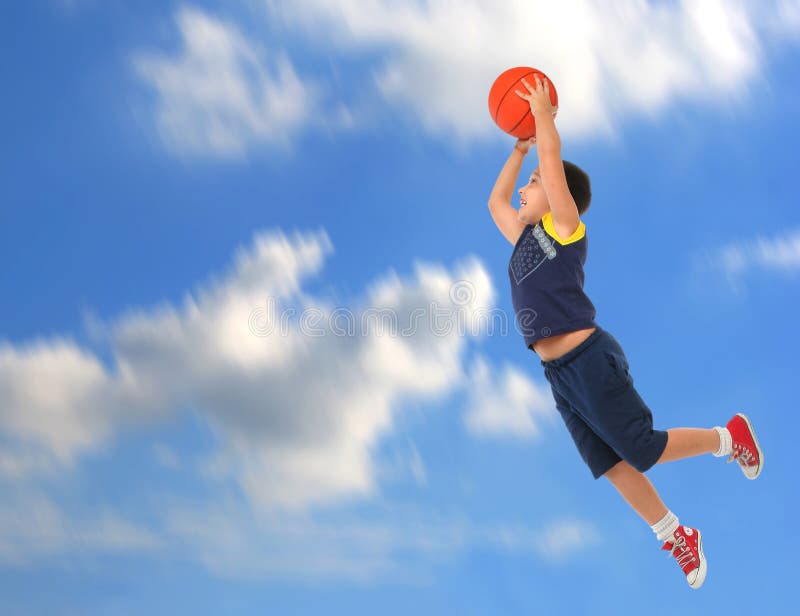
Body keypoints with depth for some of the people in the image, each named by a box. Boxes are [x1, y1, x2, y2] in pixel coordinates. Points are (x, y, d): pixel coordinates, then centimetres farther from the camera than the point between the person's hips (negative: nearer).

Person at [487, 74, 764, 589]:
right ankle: (679, 539, 17)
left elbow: (553, 160, -11)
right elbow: (495, 201, 33)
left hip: (590, 360, -8)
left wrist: (543, 115, 0)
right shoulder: (525, 237, 18)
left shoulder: (565, 228, -3)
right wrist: (518, 150, 29)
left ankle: (729, 437, 17)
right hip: (559, 374, 8)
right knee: (612, 466, 6)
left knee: (642, 450, -5)